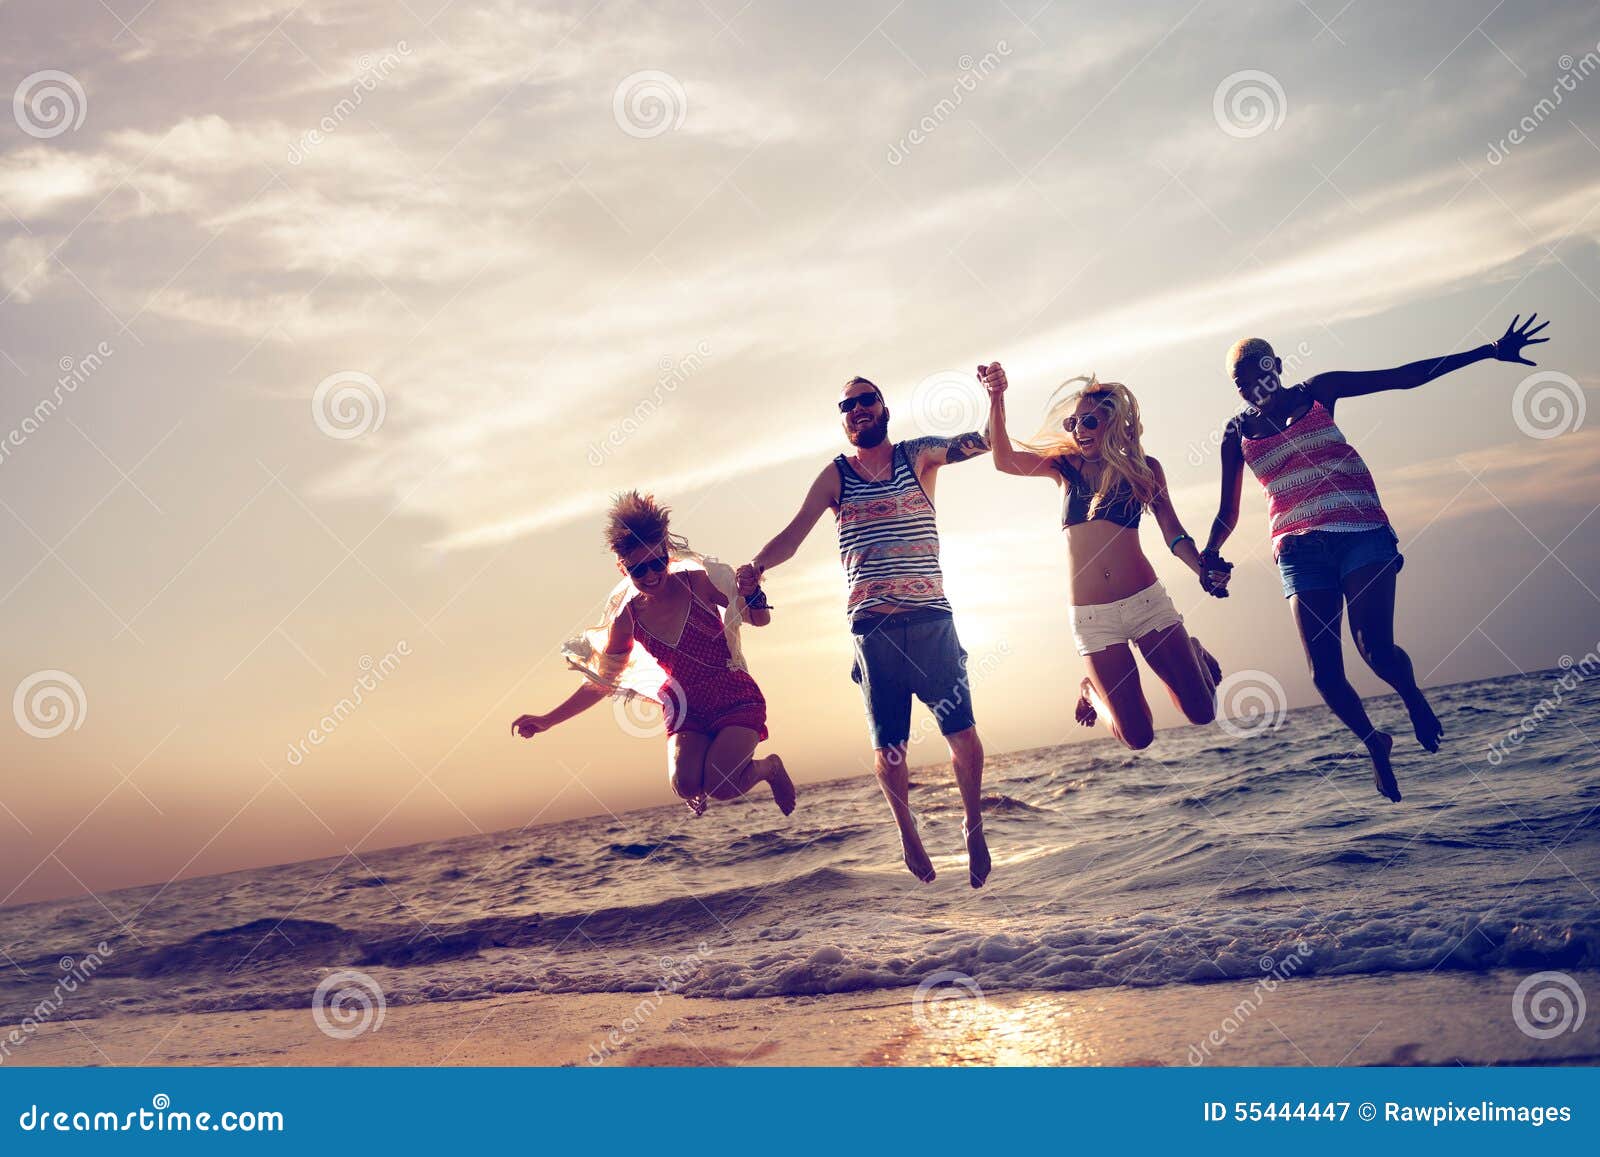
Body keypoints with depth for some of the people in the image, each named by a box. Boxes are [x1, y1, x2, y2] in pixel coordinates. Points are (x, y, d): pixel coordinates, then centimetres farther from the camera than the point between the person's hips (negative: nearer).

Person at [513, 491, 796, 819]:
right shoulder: (628, 619, -4)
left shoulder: (698, 581, -11)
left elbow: (760, 620, 0)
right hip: (688, 713, 2)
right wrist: (547, 721, 5)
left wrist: (751, 594, -24)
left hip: (736, 702, -2)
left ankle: (769, 767, 9)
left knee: (720, 787, -24)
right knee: (685, 784, -27)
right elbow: (601, 682, 8)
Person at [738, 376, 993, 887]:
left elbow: (980, 442, -8)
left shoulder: (917, 456, 6)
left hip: (931, 620, 0)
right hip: (871, 627, 1)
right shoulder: (835, 475, 6)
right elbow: (794, 533, -4)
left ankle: (974, 828, 17)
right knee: (887, 746, 5)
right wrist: (757, 566, -23)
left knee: (963, 732, -6)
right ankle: (907, 832, 29)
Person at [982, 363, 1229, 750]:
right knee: (1138, 736, -1)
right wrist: (996, 398, -20)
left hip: (1146, 601, 0)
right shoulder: (1066, 467, 7)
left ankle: (1195, 656, 32)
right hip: (1092, 617, 0)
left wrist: (1202, 569, -15)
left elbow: (1172, 530, 3)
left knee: (1200, 712, 0)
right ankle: (1094, 692, 32)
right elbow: (1004, 460, -8)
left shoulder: (1143, 467, 6)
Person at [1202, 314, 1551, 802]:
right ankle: (1374, 743, 19)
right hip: (1300, 550, 1)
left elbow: (1404, 376, 8)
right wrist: (1207, 555, -7)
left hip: (1361, 533, -1)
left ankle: (1415, 701, 15)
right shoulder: (1238, 434, 11)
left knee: (1376, 648, -20)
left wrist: (1488, 352, 4)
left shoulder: (1316, 393, 9)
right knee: (1324, 674, -9)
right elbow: (1227, 515, 13)